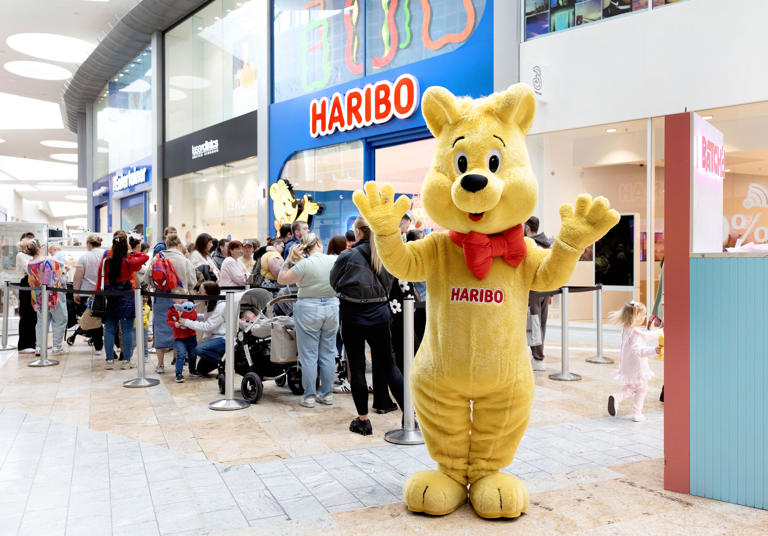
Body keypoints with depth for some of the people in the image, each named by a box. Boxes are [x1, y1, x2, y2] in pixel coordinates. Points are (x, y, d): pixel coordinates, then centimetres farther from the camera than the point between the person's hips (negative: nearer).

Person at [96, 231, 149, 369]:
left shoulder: (106, 260, -2)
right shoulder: (129, 261, -9)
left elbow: (100, 278, 4)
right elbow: (146, 257, 5)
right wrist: (131, 252, 8)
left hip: (109, 297, 3)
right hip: (126, 297, -3)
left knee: (109, 329, 8)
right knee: (127, 329, 3)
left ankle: (109, 360, 10)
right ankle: (126, 360, 6)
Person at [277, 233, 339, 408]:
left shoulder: (304, 265, -14)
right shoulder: (335, 260, -3)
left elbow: (281, 279, -6)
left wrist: (289, 259, -1)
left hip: (308, 310, -4)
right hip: (332, 308, 4)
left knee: (308, 355, 4)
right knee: (328, 353, 12)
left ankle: (309, 396, 9)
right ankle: (327, 394, 19)